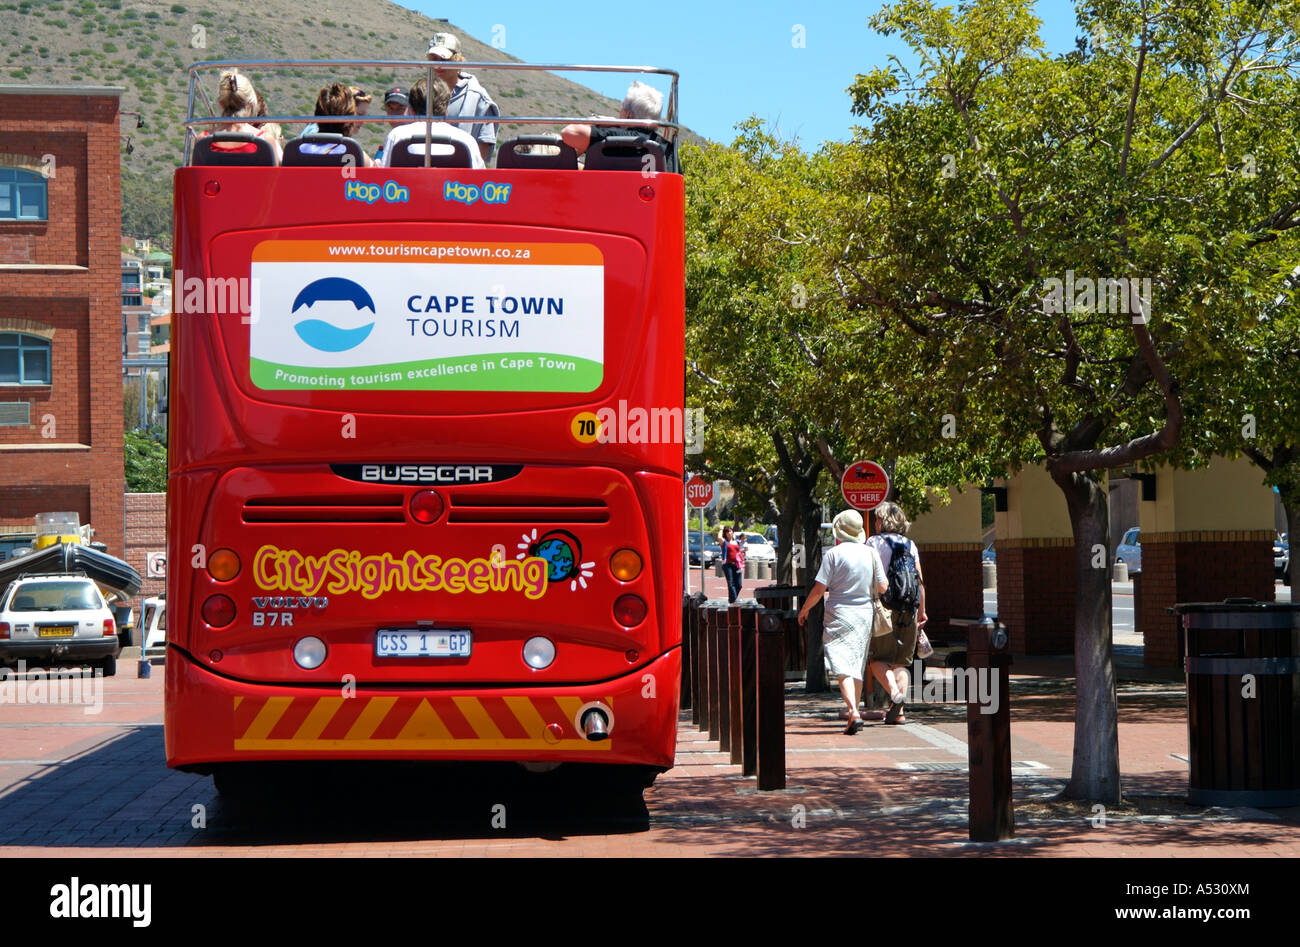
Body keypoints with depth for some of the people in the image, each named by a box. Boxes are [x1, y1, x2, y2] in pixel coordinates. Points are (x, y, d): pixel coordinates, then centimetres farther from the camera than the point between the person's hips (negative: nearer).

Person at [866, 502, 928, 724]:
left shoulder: (874, 542, -1)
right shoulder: (910, 544, 11)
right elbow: (920, 580, 11)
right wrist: (922, 611, 17)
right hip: (909, 607, 4)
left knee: (879, 659, 3)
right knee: (901, 662, 9)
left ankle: (894, 691, -24)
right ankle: (898, 711, 0)